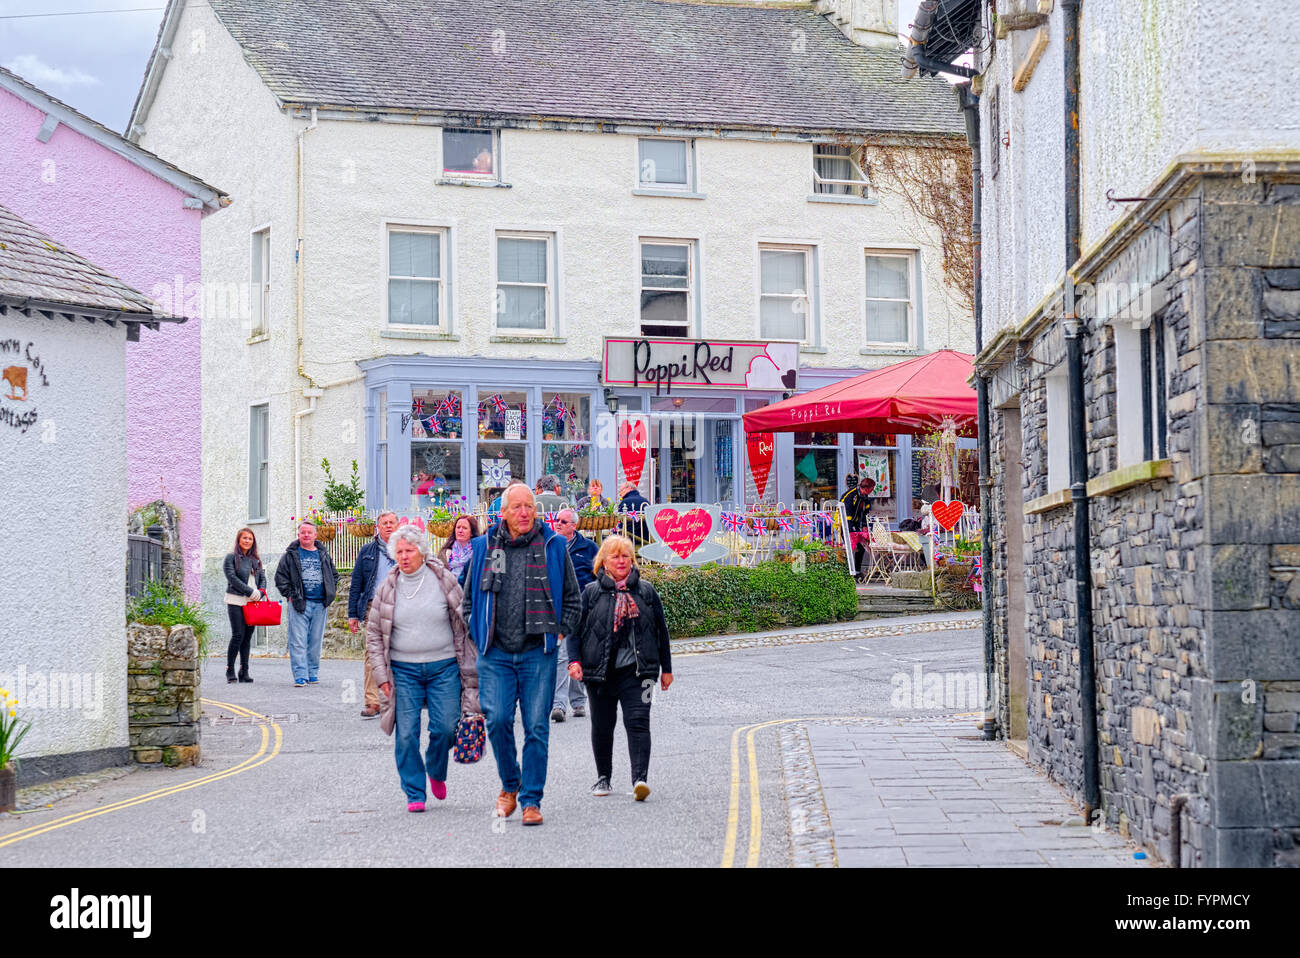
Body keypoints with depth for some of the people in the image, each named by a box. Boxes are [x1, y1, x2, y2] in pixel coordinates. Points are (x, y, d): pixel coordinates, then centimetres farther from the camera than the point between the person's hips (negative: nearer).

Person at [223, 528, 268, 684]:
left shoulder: (255, 560, 18)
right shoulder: (231, 558, 3)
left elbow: (263, 578, 14)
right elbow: (232, 578, -8)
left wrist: (260, 593, -7)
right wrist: (251, 592, -13)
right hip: (236, 602, -4)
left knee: (247, 637, 3)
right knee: (238, 635, -12)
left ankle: (244, 672, 5)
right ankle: (230, 670, -3)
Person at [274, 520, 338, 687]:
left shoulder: (324, 555, 13)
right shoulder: (290, 555, 3)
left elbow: (334, 576, 21)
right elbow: (280, 577, 3)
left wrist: (329, 595, 11)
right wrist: (290, 595, -4)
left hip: (320, 604, 3)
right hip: (299, 603, -3)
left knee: (316, 641, 7)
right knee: (298, 642, -7)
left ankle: (313, 674, 16)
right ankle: (300, 676, -9)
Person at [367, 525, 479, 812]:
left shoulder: (444, 581, 0)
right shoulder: (387, 588, 3)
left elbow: (464, 627, 6)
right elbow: (374, 634, 10)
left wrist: (469, 671, 4)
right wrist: (381, 675, 2)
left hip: (443, 667, -1)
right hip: (403, 670, 1)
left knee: (446, 728, -4)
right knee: (406, 734, -3)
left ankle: (436, 772, 26)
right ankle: (414, 794, 9)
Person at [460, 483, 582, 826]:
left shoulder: (553, 546, 4)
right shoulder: (484, 548, 7)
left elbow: (572, 599, 13)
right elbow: (469, 600, 18)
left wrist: (558, 633, 4)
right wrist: (480, 636, 9)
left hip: (538, 654, -1)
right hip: (496, 654, 1)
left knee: (536, 727, -2)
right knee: (497, 719, -9)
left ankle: (531, 800, 7)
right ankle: (510, 784, 15)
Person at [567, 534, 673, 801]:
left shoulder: (646, 591, 8)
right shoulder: (591, 592, 4)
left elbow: (660, 629, 14)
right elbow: (576, 628, 5)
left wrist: (666, 668, 14)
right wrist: (574, 660, -10)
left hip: (636, 670, 0)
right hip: (600, 670, 1)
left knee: (637, 722, -13)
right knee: (602, 726, 10)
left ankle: (640, 779, -20)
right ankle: (603, 777, 25)